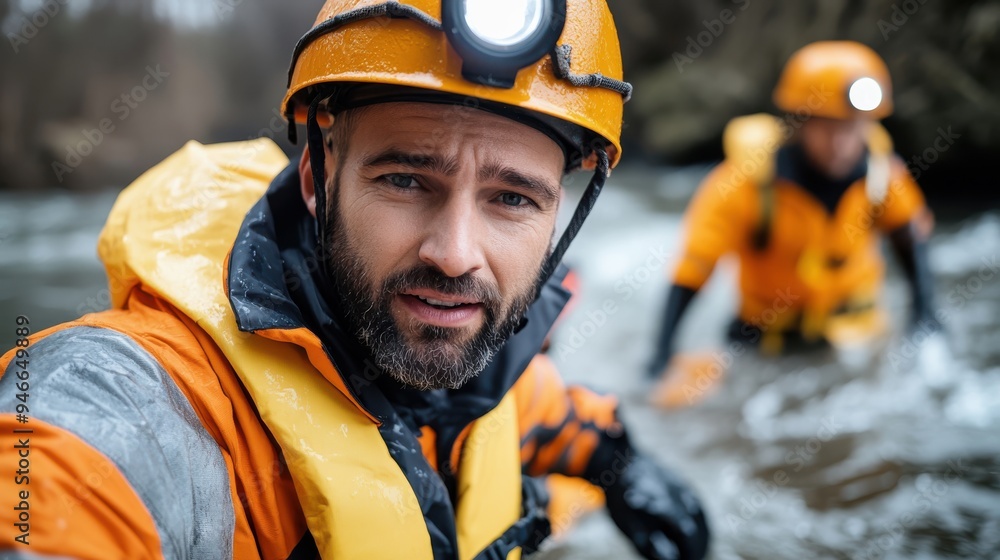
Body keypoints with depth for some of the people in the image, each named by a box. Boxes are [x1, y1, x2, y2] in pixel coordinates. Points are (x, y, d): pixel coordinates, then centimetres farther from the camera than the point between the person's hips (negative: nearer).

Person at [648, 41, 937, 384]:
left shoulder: (878, 167, -15)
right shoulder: (749, 179, -26)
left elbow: (909, 231, 5)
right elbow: (693, 264, -26)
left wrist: (924, 310, 0)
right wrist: (662, 353, -31)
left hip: (860, 330, 3)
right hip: (773, 340, -3)